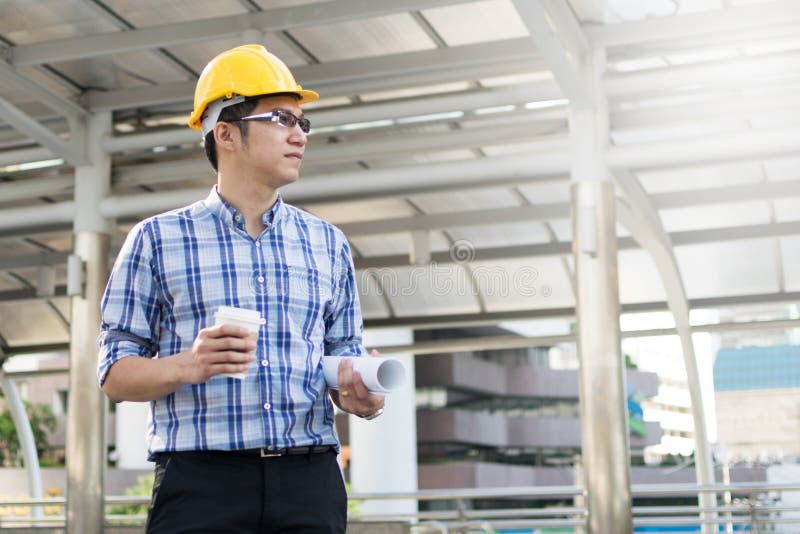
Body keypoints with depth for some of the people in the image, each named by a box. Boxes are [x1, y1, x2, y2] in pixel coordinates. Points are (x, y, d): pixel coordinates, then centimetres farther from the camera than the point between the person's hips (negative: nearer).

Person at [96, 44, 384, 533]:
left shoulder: (328, 243, 15)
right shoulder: (157, 239, 5)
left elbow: (345, 355, 16)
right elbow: (115, 374, 3)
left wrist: (360, 395, -7)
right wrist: (189, 366, -16)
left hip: (310, 480, 3)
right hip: (200, 482, -3)